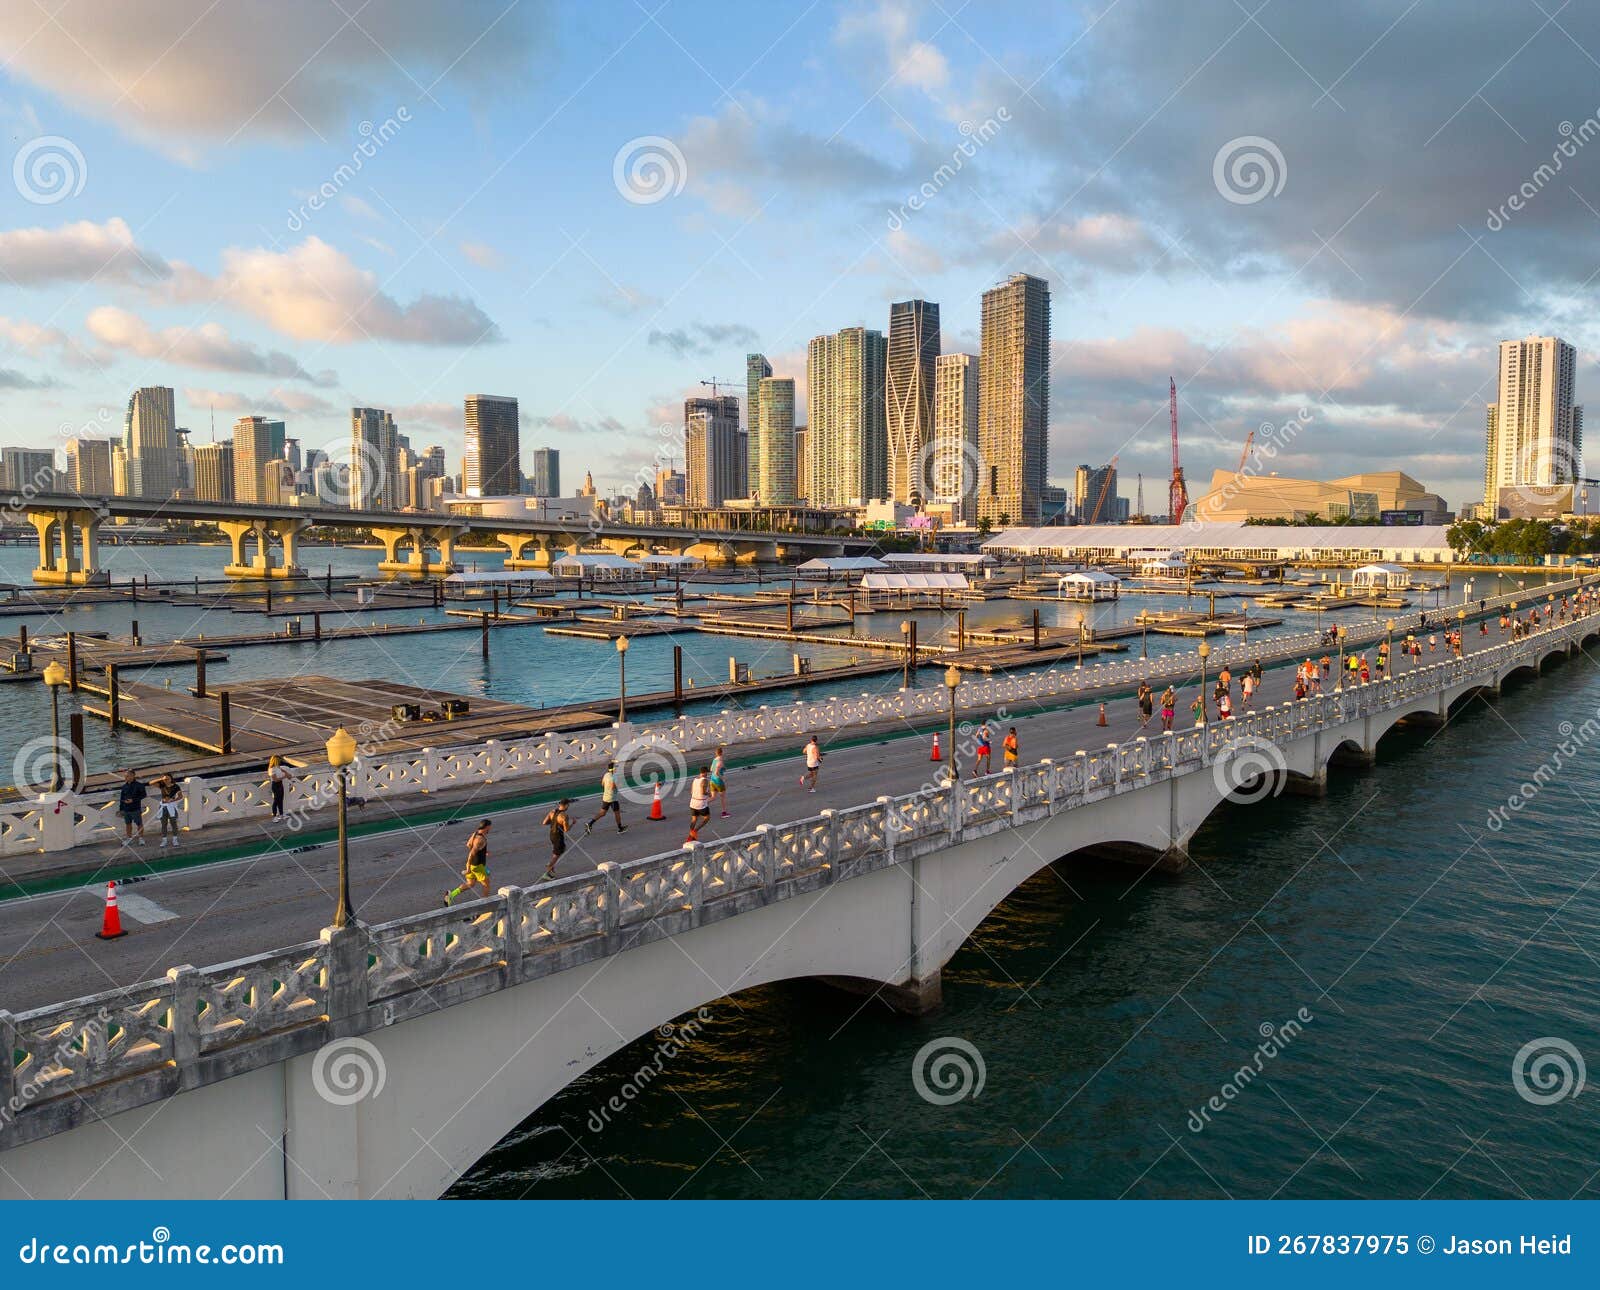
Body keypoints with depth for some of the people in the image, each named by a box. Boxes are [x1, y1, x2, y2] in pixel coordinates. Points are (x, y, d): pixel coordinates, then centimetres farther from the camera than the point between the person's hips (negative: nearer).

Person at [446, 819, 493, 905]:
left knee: (470, 884, 18)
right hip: (477, 866, -9)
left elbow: (468, 845, 19)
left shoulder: (475, 833, 3)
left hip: (471, 863, 9)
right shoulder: (481, 839, -26)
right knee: (486, 884, 10)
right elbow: (472, 854, -29)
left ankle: (451, 895, 7)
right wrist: (468, 868, -26)